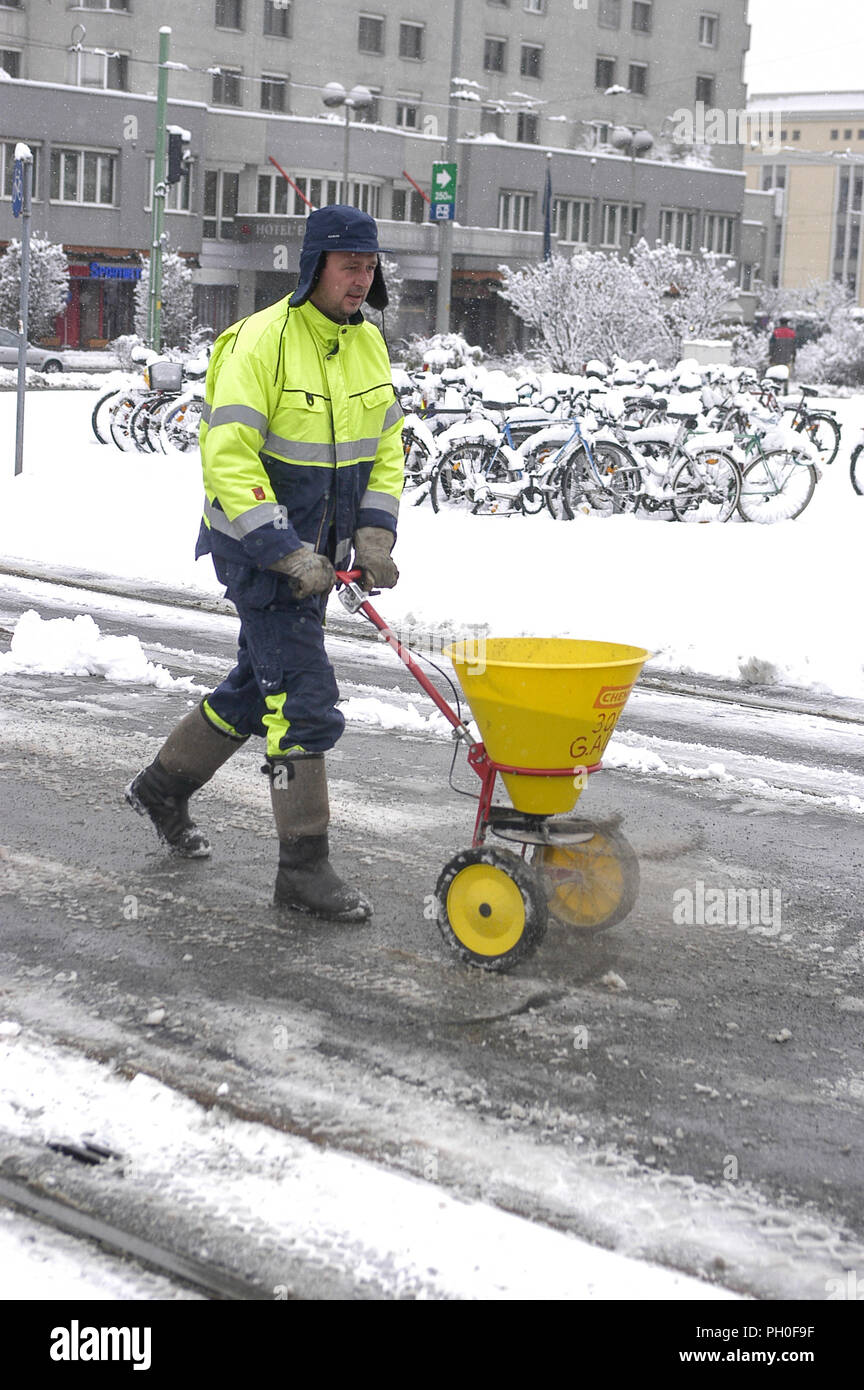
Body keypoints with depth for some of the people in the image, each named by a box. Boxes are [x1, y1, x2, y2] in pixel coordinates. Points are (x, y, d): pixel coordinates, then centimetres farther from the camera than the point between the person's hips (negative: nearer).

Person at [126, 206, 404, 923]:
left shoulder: (368, 344, 6)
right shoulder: (262, 342, -18)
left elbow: (386, 448, 12)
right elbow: (229, 461, -22)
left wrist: (375, 534, -2)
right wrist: (287, 553, -26)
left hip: (315, 550, 8)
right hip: (257, 544, -8)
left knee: (260, 682, 19)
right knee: (305, 697, -10)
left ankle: (164, 786, 41)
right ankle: (304, 865, 0)